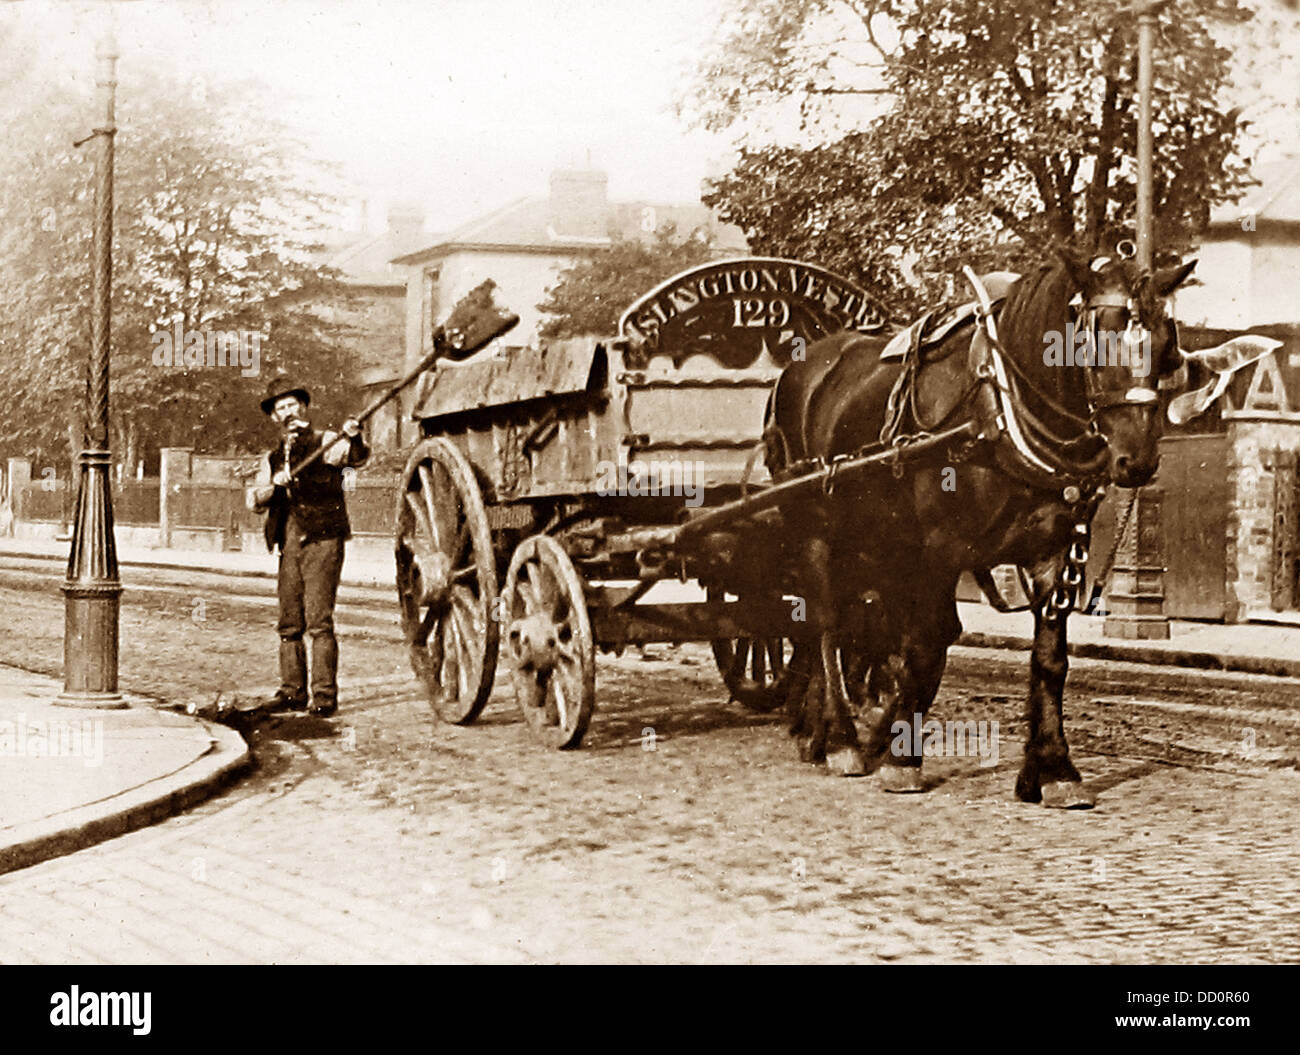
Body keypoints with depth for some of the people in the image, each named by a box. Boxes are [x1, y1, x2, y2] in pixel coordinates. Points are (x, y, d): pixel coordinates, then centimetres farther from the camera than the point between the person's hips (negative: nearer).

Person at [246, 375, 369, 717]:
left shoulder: (325, 443, 4)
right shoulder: (273, 458, 18)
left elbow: (356, 458, -15)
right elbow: (254, 501, 9)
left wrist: (354, 438, -37)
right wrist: (274, 484, -11)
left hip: (322, 540, -5)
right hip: (289, 544, 5)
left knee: (319, 621, -11)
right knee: (289, 623, 6)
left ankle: (324, 694, -10)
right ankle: (293, 691, 14)